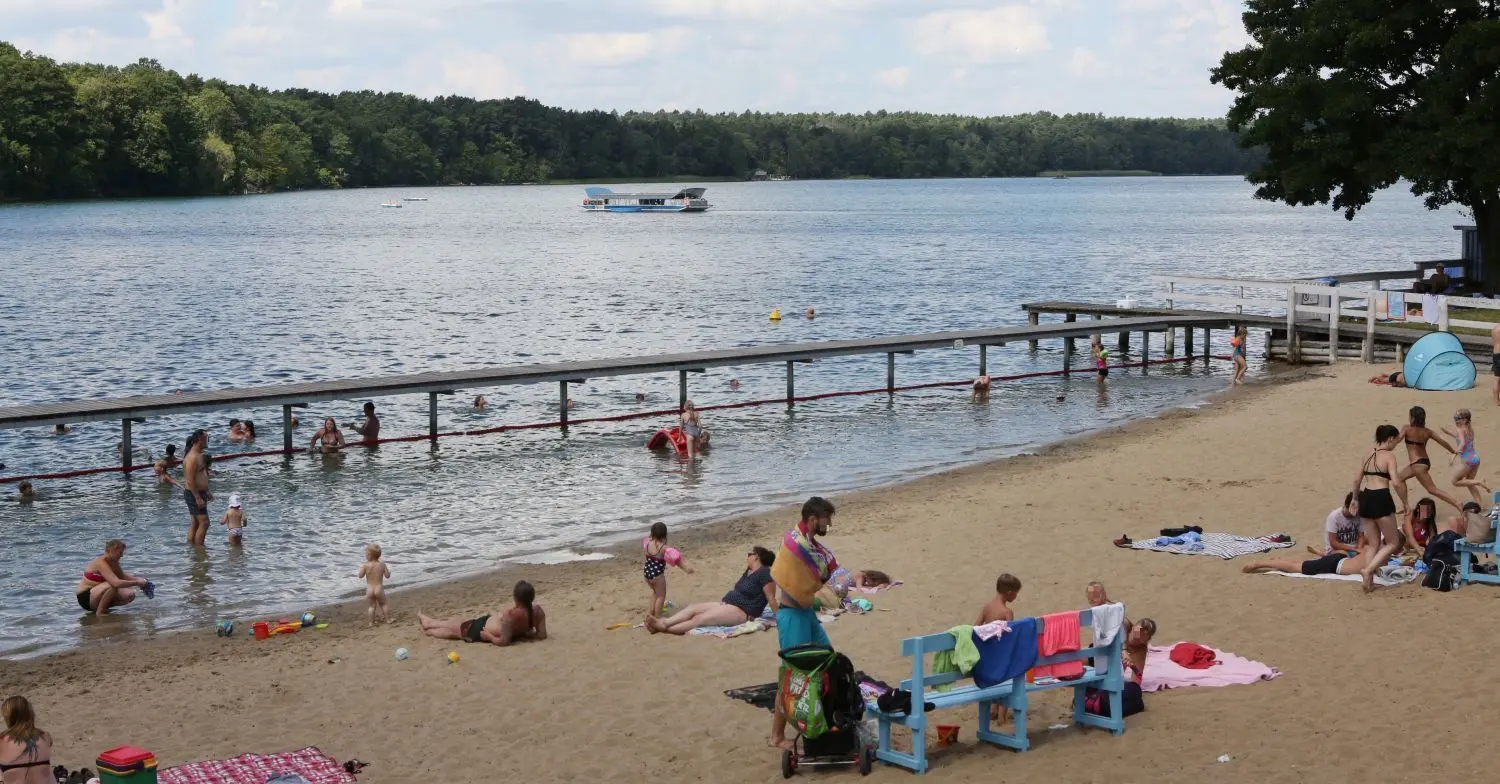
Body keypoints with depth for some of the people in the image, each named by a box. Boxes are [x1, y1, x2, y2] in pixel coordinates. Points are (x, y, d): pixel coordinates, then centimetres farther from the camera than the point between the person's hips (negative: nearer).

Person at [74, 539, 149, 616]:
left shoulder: (113, 562, 2)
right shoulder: (101, 563, -25)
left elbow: (123, 577, 18)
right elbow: (116, 583, -36)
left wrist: (137, 579, 0)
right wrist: (136, 583, -27)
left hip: (97, 594, 8)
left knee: (130, 595, -8)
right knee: (113, 584, -33)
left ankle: (102, 607, 6)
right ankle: (100, 611, -16)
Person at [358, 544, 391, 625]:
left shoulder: (366, 565, -12)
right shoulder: (382, 564, -7)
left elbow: (360, 575, -1)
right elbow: (387, 575, -2)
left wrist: (362, 568, 13)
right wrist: (388, 570, 17)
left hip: (369, 590, -1)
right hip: (379, 589, 1)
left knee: (371, 606, 14)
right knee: (383, 604, 19)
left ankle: (372, 622, 15)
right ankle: (387, 619, 25)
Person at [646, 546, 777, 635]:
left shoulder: (764, 573, -12)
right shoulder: (749, 571, 17)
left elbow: (771, 599, -15)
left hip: (742, 612, -10)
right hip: (726, 604, 10)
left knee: (700, 618, -23)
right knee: (692, 608, -6)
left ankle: (663, 628, -32)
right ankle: (663, 622, -23)